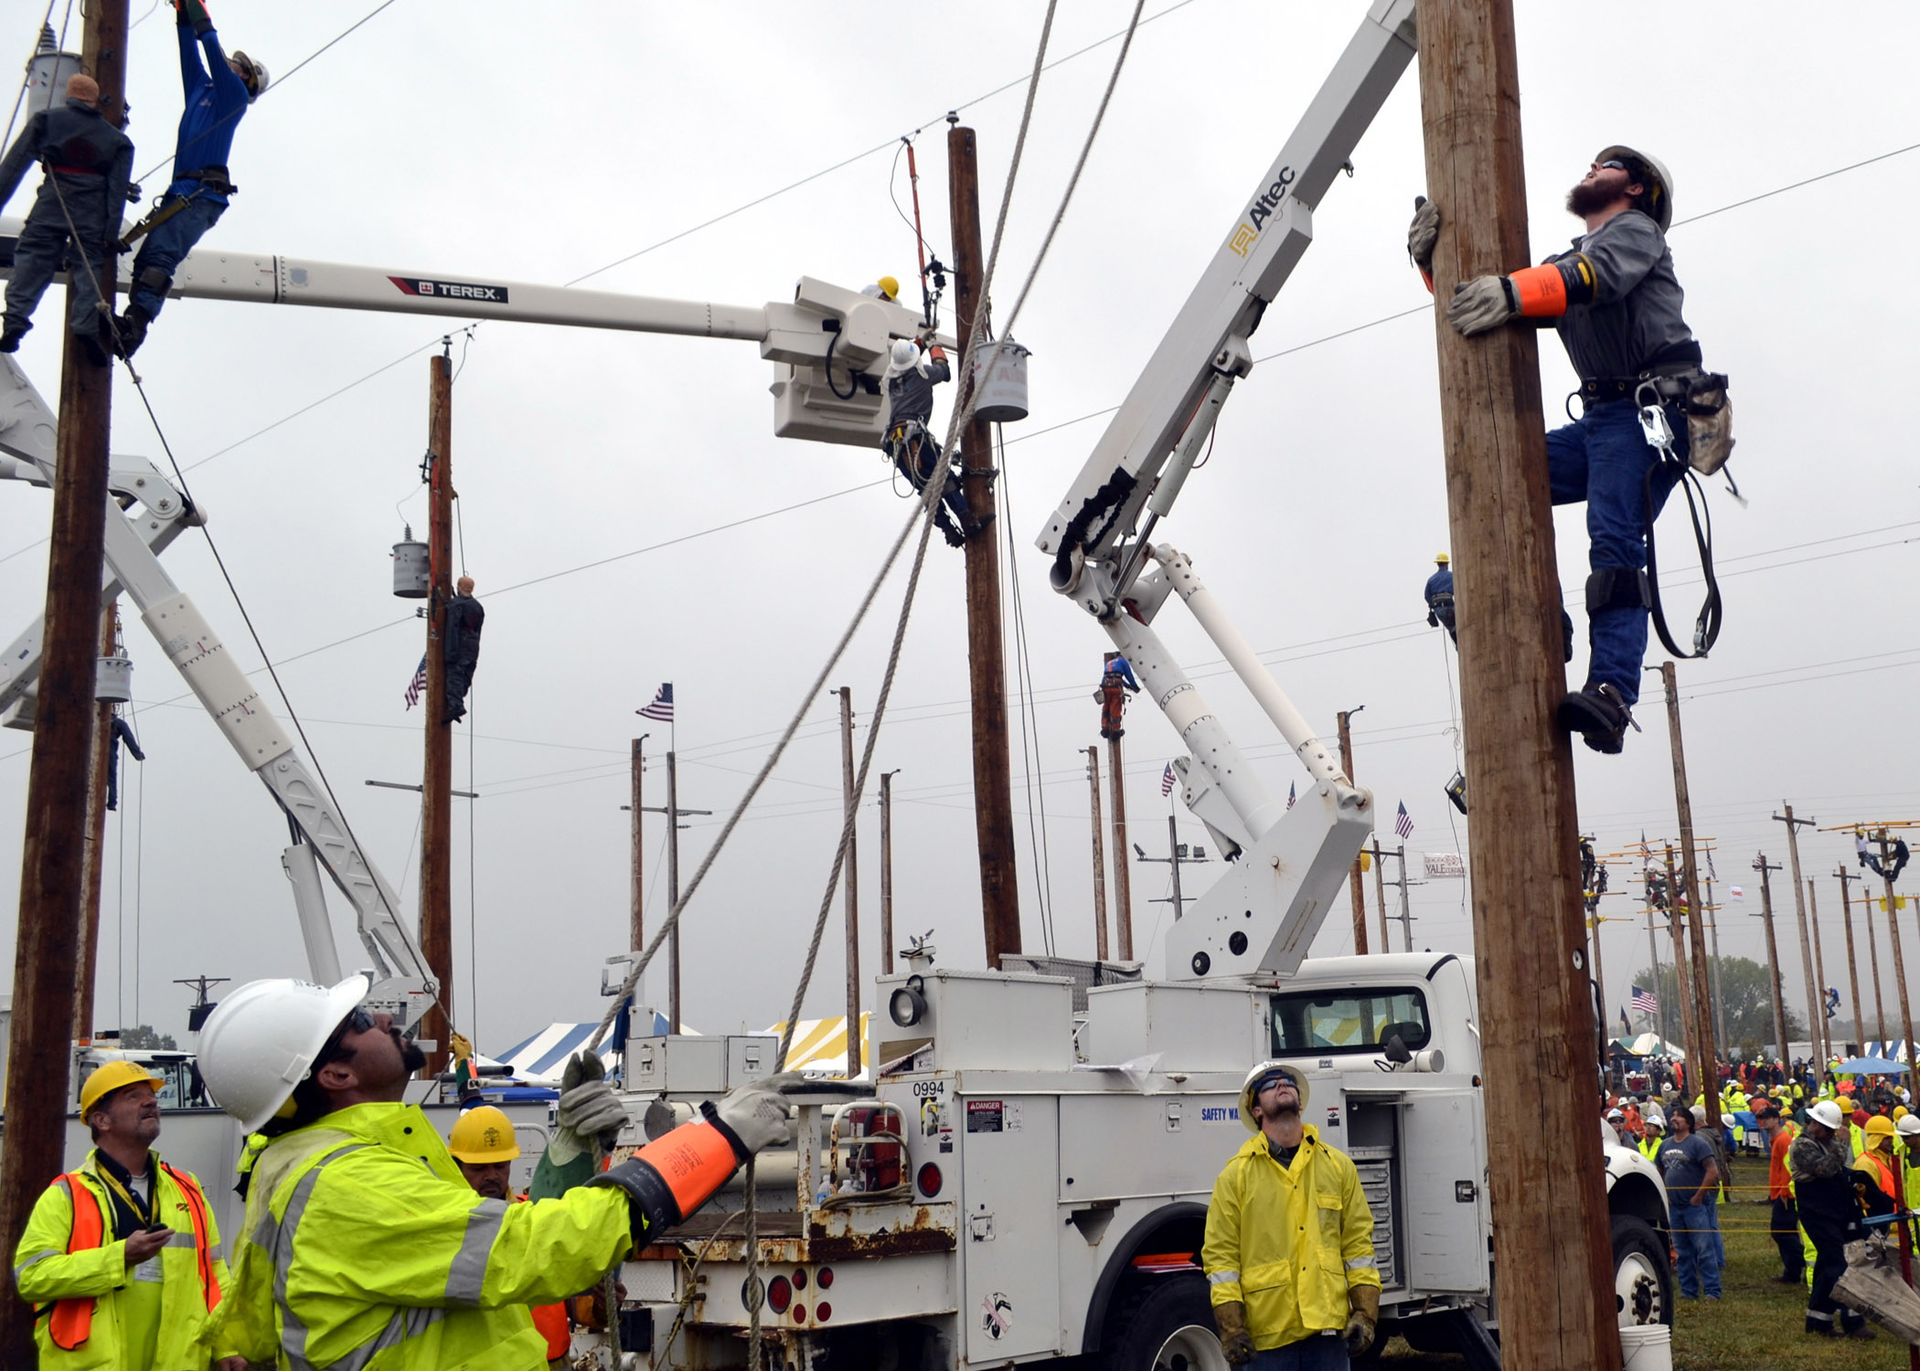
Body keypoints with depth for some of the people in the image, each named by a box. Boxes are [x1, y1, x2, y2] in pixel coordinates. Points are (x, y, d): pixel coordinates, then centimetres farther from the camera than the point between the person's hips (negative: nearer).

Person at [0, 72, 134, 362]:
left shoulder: (47, 120, 14)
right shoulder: (116, 139, 18)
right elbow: (117, 191, 7)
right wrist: (110, 237, 2)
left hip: (52, 201, -1)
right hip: (93, 212, 1)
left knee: (31, 259, 0)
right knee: (87, 264, 3)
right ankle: (87, 324, -18)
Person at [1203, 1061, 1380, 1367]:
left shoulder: (1338, 1166, 12)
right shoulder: (1236, 1175, 3)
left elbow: (1358, 1244, 10)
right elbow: (1220, 1256, 0)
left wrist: (1365, 1313, 2)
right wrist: (1231, 1327, -7)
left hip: (1328, 1327, 2)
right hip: (1266, 1334, -2)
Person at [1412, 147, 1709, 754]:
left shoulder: (1635, 231, 7)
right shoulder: (1568, 260, 31)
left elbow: (1597, 277, -18)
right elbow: (1476, 299, 20)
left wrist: (1513, 291, -36)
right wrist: (1436, 260, 0)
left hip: (1652, 409, -8)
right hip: (1600, 420, 8)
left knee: (1615, 545, -23)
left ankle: (1612, 695, -35)